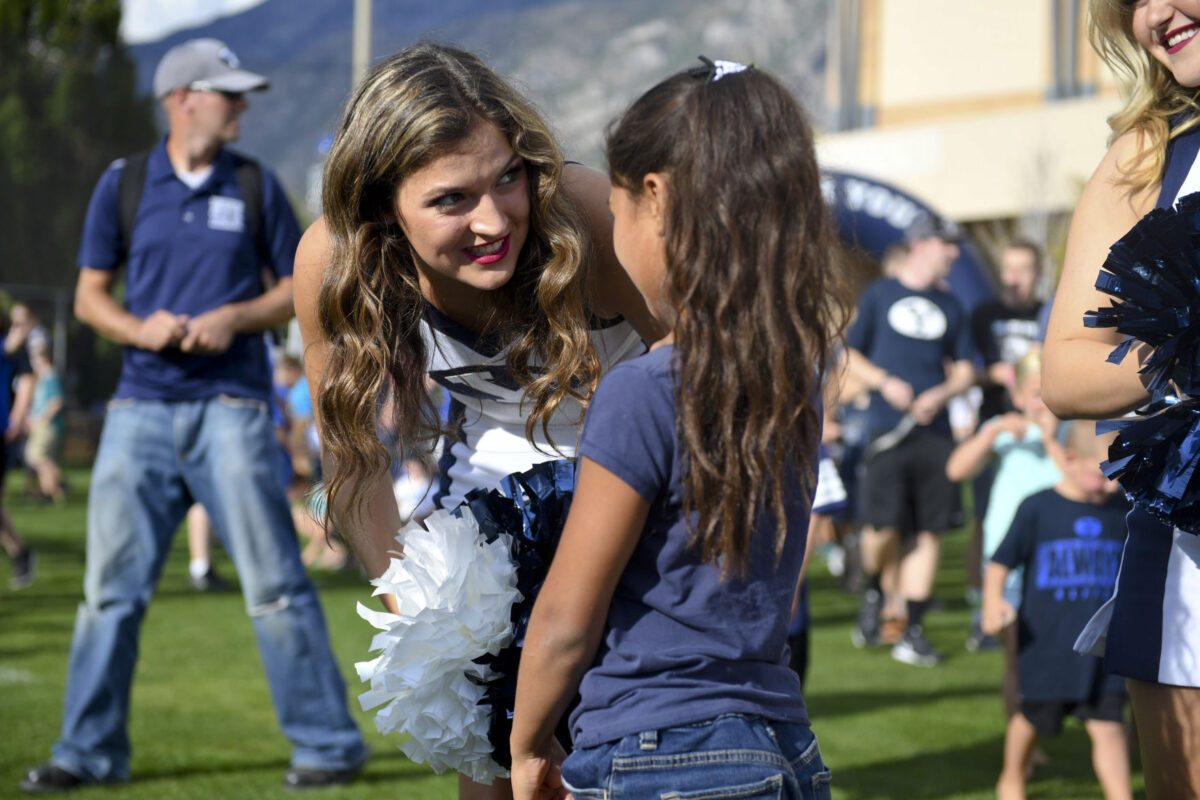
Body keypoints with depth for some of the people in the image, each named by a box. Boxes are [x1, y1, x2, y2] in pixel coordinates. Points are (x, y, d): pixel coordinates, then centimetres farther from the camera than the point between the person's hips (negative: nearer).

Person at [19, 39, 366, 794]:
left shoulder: (255, 186, 5)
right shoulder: (124, 183, 7)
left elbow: (299, 286, 9)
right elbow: (90, 294, 10)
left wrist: (234, 318, -9)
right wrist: (140, 328, -10)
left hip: (230, 407, -2)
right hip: (141, 409, 2)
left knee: (275, 584, -3)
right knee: (111, 582, 4)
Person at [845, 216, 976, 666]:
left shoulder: (950, 306, 16)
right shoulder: (879, 294, 8)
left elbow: (964, 371, 17)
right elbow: (850, 357, 8)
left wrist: (940, 394, -4)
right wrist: (886, 383, -8)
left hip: (935, 430, 3)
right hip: (888, 428, -3)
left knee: (928, 531, -1)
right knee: (883, 526, -12)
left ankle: (913, 633, 5)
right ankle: (871, 593, 19)